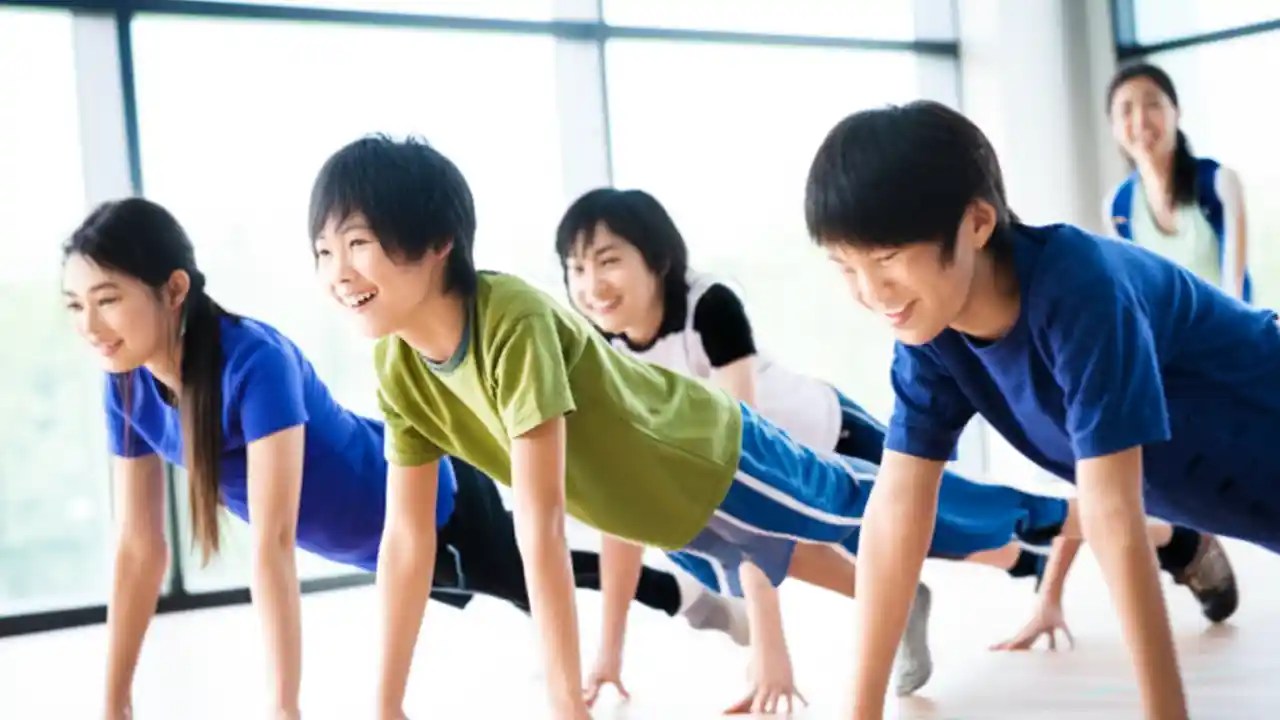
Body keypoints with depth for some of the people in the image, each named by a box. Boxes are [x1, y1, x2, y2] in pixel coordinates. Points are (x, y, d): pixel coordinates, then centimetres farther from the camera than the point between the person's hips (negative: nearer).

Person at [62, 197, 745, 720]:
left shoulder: (255, 360, -40)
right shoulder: (128, 388, -18)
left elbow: (272, 544, -43)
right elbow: (140, 548, -10)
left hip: (430, 501, -7)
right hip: (374, 541, 7)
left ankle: (687, 595, 45)